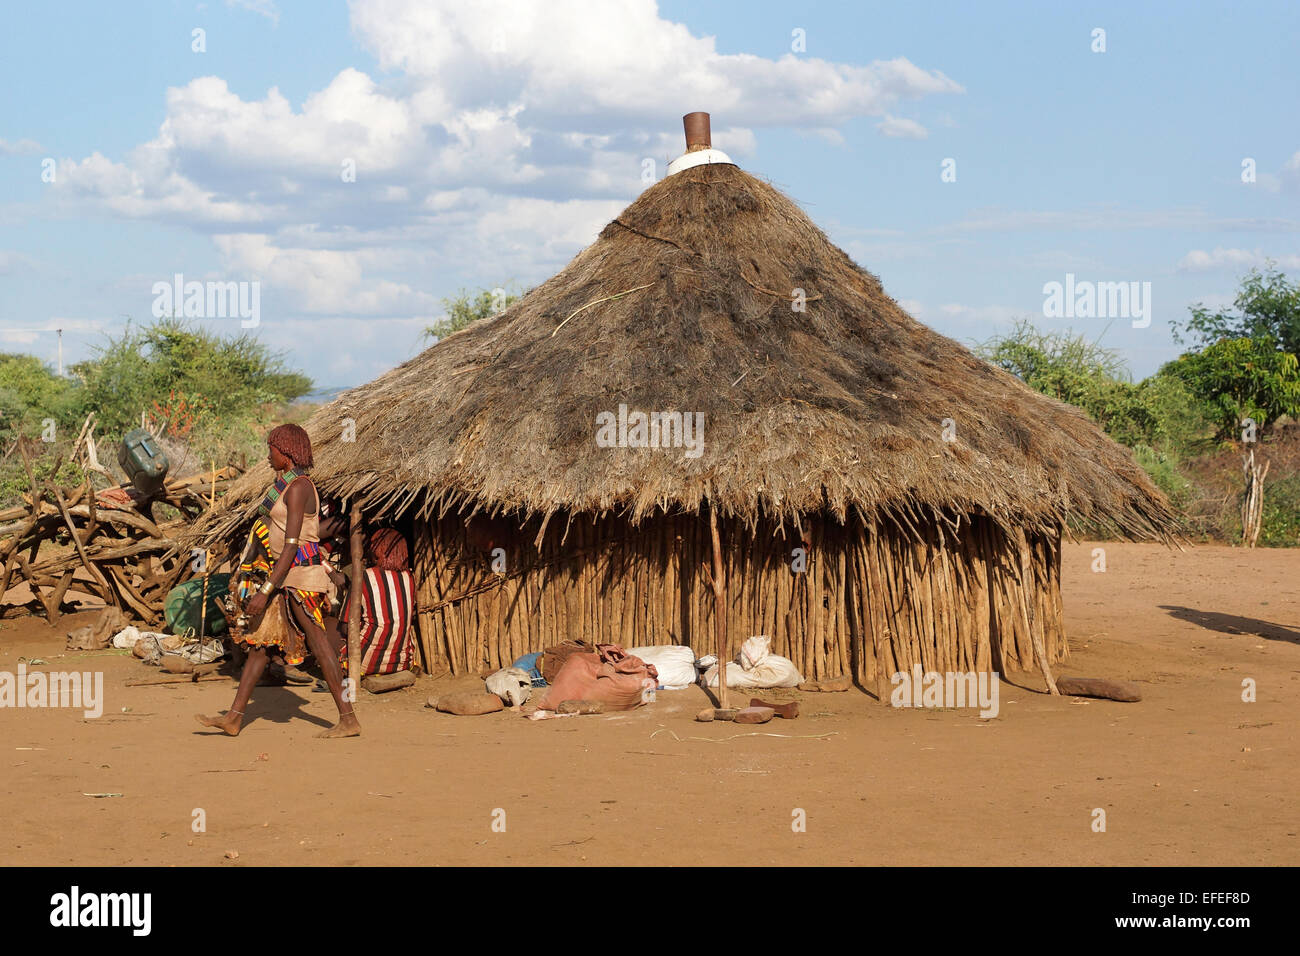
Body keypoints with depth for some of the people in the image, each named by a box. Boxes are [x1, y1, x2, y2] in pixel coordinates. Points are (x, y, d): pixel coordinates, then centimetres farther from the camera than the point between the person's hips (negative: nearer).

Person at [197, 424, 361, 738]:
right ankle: (233, 717, 12)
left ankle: (348, 719, -1)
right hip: (286, 575, 10)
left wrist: (266, 591, -24)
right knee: (259, 640, 9)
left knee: (319, 645, -6)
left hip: (300, 573, -10)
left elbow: (291, 545, -22)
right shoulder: (292, 484, 14)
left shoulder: (297, 487, -16)